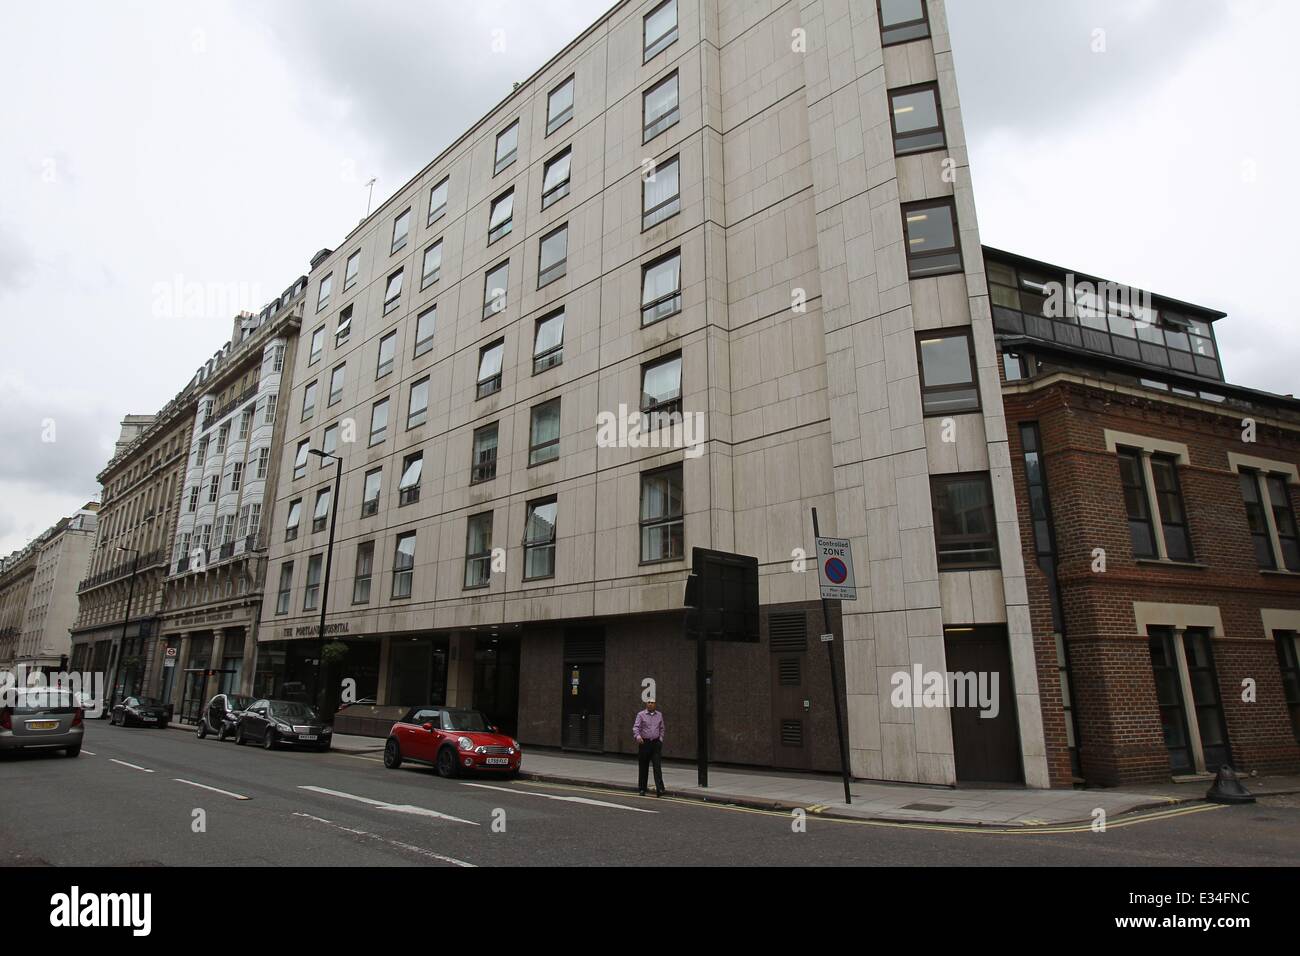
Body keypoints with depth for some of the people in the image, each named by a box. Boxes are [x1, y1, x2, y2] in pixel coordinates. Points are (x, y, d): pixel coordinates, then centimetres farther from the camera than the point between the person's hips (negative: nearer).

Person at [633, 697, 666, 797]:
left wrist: (661, 738, 9)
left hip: (656, 743, 2)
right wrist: (638, 736, -29)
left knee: (658, 767, -8)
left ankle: (659, 789, -11)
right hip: (644, 743, -2)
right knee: (643, 767, 6)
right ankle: (642, 789, 18)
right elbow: (636, 727, -12)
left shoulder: (659, 715, 10)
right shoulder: (641, 715, -2)